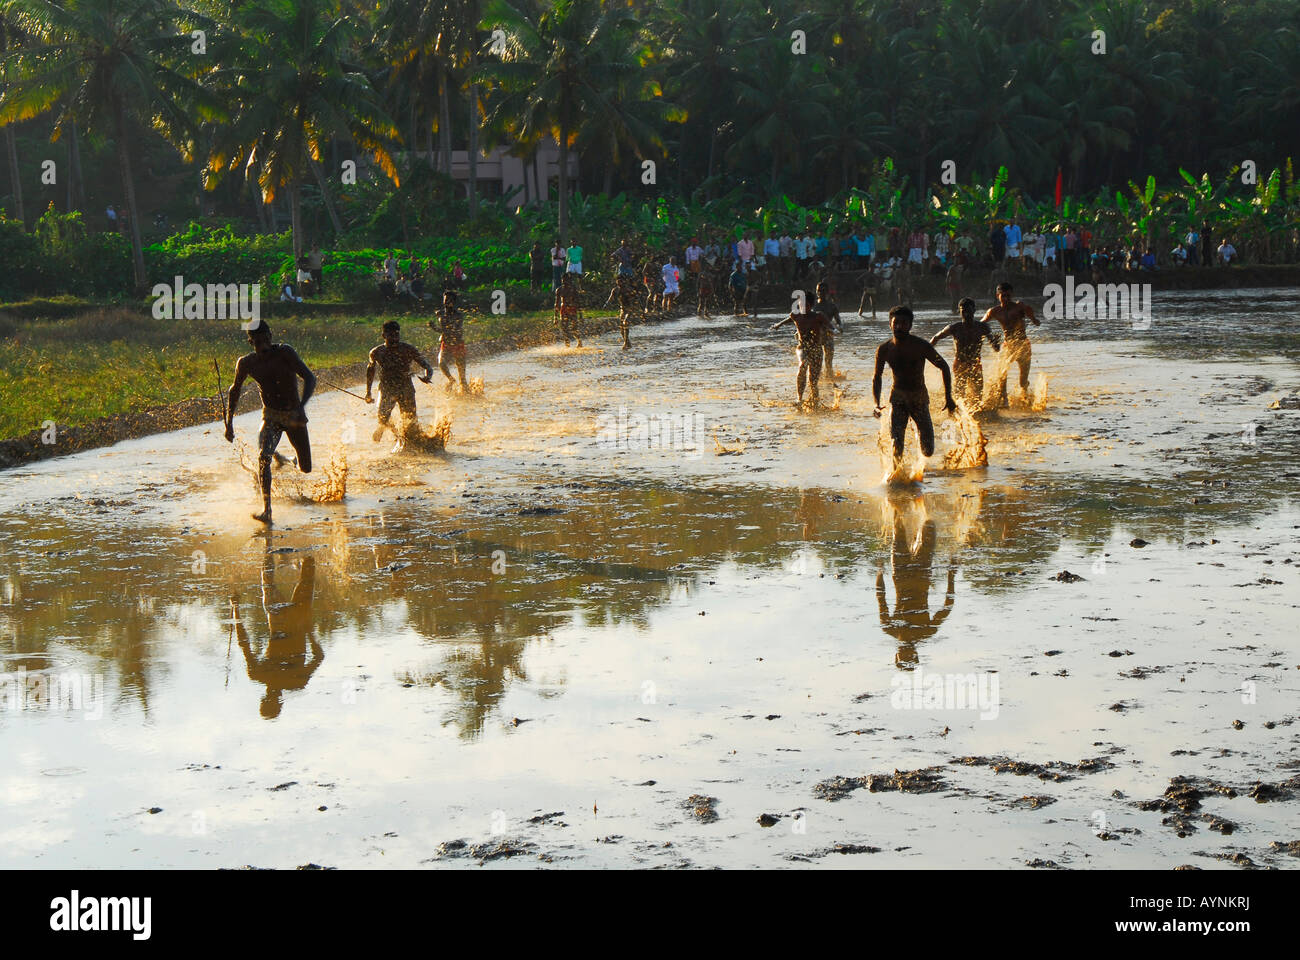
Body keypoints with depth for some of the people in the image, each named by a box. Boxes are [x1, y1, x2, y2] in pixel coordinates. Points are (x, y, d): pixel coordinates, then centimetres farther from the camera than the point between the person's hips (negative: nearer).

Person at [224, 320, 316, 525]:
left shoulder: (284, 352, -18)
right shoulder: (246, 363, -6)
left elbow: (310, 378, -24)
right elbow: (234, 391, 12)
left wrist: (301, 407, -39)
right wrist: (229, 422, 9)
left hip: (294, 416, -1)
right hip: (270, 416, 1)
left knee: (306, 469, 9)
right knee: (263, 458, -26)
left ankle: (293, 461, 48)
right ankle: (266, 509, -25)